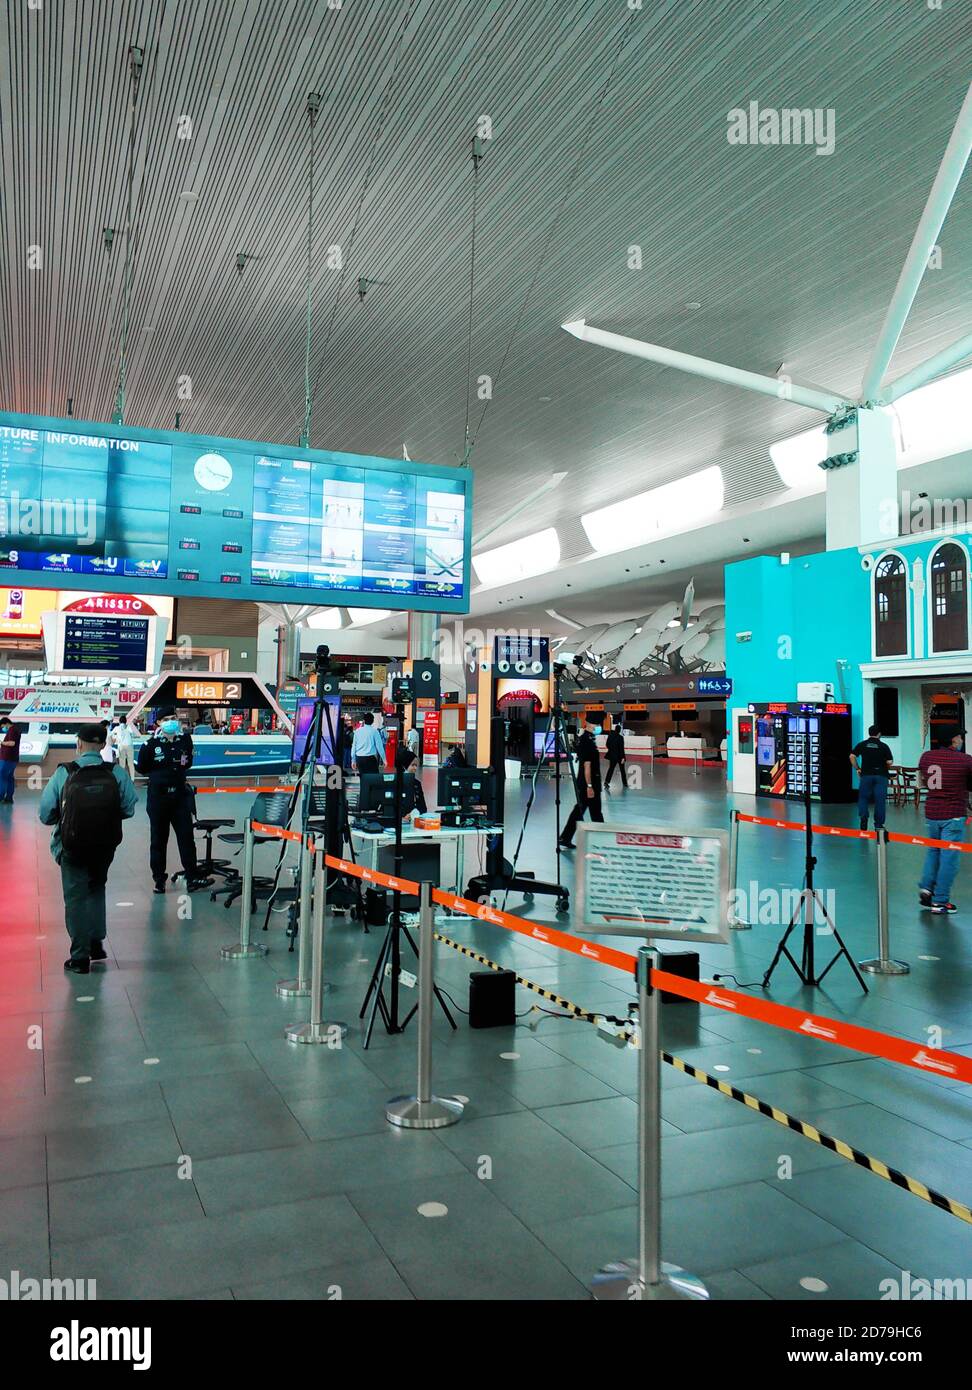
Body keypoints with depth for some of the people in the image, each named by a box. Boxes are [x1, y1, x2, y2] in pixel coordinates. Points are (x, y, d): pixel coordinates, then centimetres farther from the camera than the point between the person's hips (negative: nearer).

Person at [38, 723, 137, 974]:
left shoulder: (63, 774, -14)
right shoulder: (117, 774, -10)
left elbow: (46, 815, -9)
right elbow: (128, 809, -4)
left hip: (72, 849, -2)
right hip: (105, 847, 2)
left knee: (76, 897, 10)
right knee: (96, 889, 26)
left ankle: (80, 957, 14)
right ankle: (96, 944, 27)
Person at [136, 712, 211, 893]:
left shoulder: (185, 740, 2)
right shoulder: (152, 744, -6)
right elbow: (142, 768, -1)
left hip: (180, 795, 2)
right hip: (158, 795, -2)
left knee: (186, 837, 1)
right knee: (158, 839, 7)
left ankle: (192, 878, 5)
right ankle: (159, 879, 18)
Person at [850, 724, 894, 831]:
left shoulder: (862, 745, 3)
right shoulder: (884, 746, -1)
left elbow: (852, 756, -2)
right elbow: (890, 762, -7)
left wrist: (857, 768, 7)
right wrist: (887, 769, 13)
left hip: (866, 775, 1)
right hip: (881, 775, -1)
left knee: (863, 798, 11)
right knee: (880, 800, 3)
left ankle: (863, 817, -9)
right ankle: (878, 824, 4)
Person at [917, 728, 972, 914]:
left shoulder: (926, 757, 1)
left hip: (931, 813, 5)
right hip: (954, 815, -5)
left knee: (933, 850, 25)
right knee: (949, 857, 3)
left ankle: (926, 888, 16)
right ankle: (940, 901, 7)